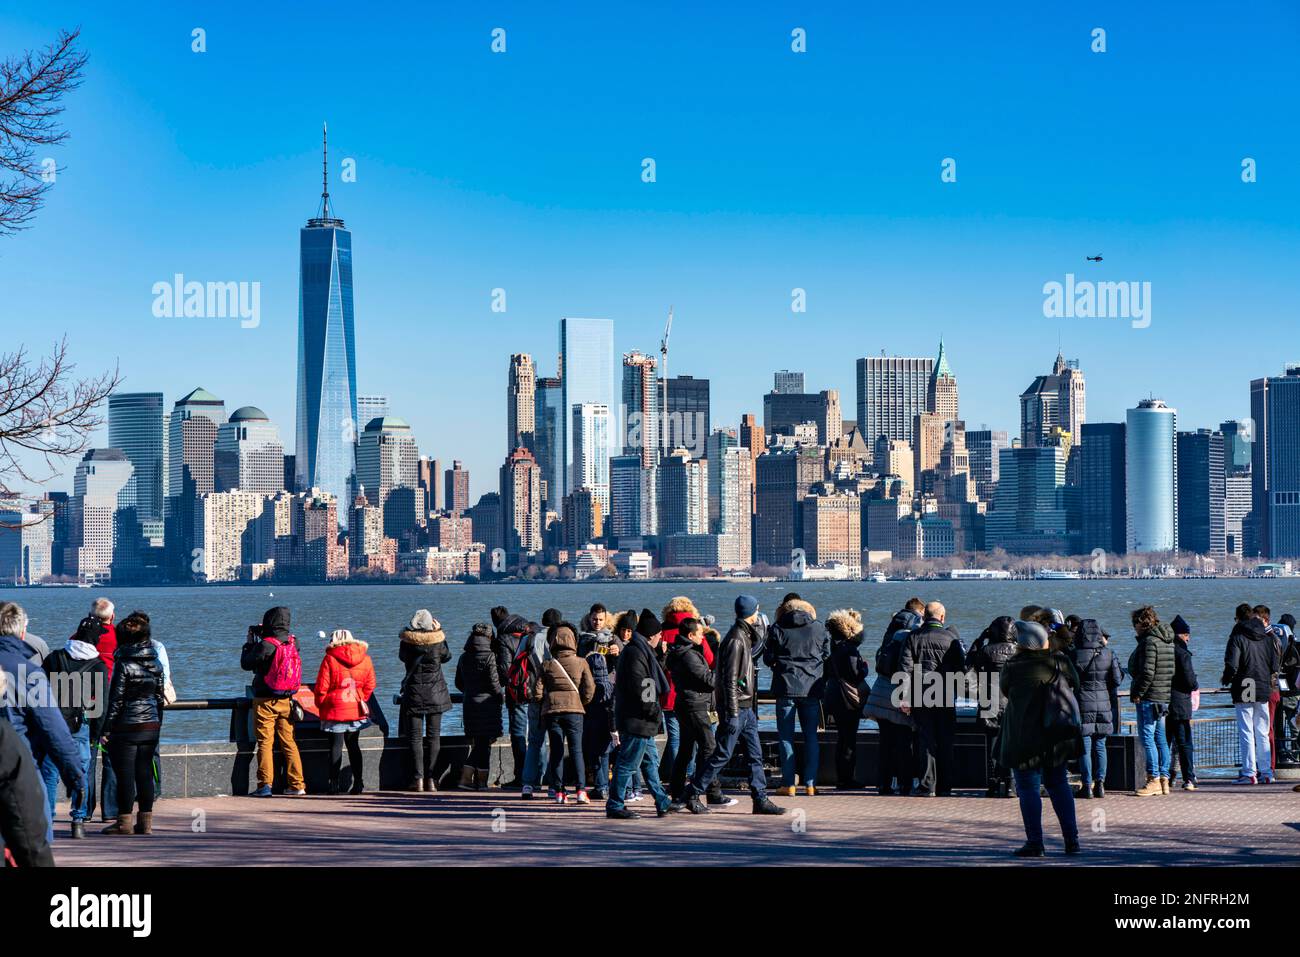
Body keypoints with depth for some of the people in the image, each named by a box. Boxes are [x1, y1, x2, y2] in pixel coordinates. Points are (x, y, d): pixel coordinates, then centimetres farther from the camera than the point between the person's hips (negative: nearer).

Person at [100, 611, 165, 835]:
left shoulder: (124, 664, -12)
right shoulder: (156, 663, 6)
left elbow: (116, 699, -12)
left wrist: (107, 728, -7)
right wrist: (158, 724, 18)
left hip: (126, 726, -6)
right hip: (151, 725, 6)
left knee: (125, 774, -1)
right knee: (145, 772, 9)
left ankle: (124, 822, 2)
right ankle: (146, 821, 10)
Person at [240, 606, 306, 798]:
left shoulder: (265, 645, -16)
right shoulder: (293, 643, 0)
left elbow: (246, 664, -4)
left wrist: (250, 642, 8)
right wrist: (261, 640, 17)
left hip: (265, 701, -5)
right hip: (286, 700, 5)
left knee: (265, 742, 0)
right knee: (289, 742, 9)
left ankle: (265, 785, -4)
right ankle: (297, 785, 9)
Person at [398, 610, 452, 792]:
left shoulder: (407, 642, -9)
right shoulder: (438, 640, -9)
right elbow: (447, 657, 11)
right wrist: (439, 632, 17)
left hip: (413, 693, -1)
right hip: (435, 693, 1)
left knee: (415, 736, 3)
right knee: (433, 736, 7)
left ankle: (418, 778, -3)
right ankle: (431, 779, 4)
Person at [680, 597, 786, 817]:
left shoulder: (744, 636, 15)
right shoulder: (735, 639, -16)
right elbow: (730, 679, -20)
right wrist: (733, 714, -21)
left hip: (746, 708, 9)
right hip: (736, 707, -9)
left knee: (755, 754, 7)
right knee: (723, 754, -3)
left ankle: (760, 799, 8)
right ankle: (693, 793, 6)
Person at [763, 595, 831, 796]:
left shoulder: (777, 630, -3)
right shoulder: (819, 629, 3)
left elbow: (768, 659, 0)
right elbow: (827, 656, 8)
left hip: (786, 688, -2)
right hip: (812, 688, 2)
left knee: (786, 737, 5)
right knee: (811, 736, 9)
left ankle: (788, 784, 2)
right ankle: (810, 783, 6)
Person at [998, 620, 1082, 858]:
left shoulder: (1013, 666, -12)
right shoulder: (1060, 661, -2)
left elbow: (1004, 689, 6)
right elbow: (1075, 685, 13)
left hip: (1025, 737, -4)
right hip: (1056, 734, 4)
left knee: (1028, 788, 2)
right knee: (1058, 784, 16)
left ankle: (1035, 843, 0)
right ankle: (1072, 840, 16)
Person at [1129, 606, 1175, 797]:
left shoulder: (1149, 641, -14)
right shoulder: (1168, 641, 14)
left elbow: (1147, 673, -21)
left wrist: (1137, 693, -13)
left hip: (1149, 696, -9)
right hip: (1165, 696, 9)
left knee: (1147, 738, -6)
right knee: (1161, 738, 12)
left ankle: (1154, 780, -7)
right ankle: (1164, 780, 14)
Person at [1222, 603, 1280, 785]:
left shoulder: (1237, 637, -8)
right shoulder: (1268, 637, 8)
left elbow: (1231, 665, -15)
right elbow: (1276, 664, 8)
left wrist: (1226, 680, 4)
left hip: (1244, 691, -5)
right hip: (1264, 691, 5)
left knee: (1246, 733, -3)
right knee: (1263, 733, 11)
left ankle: (1249, 772, -6)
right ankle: (1266, 772, 10)